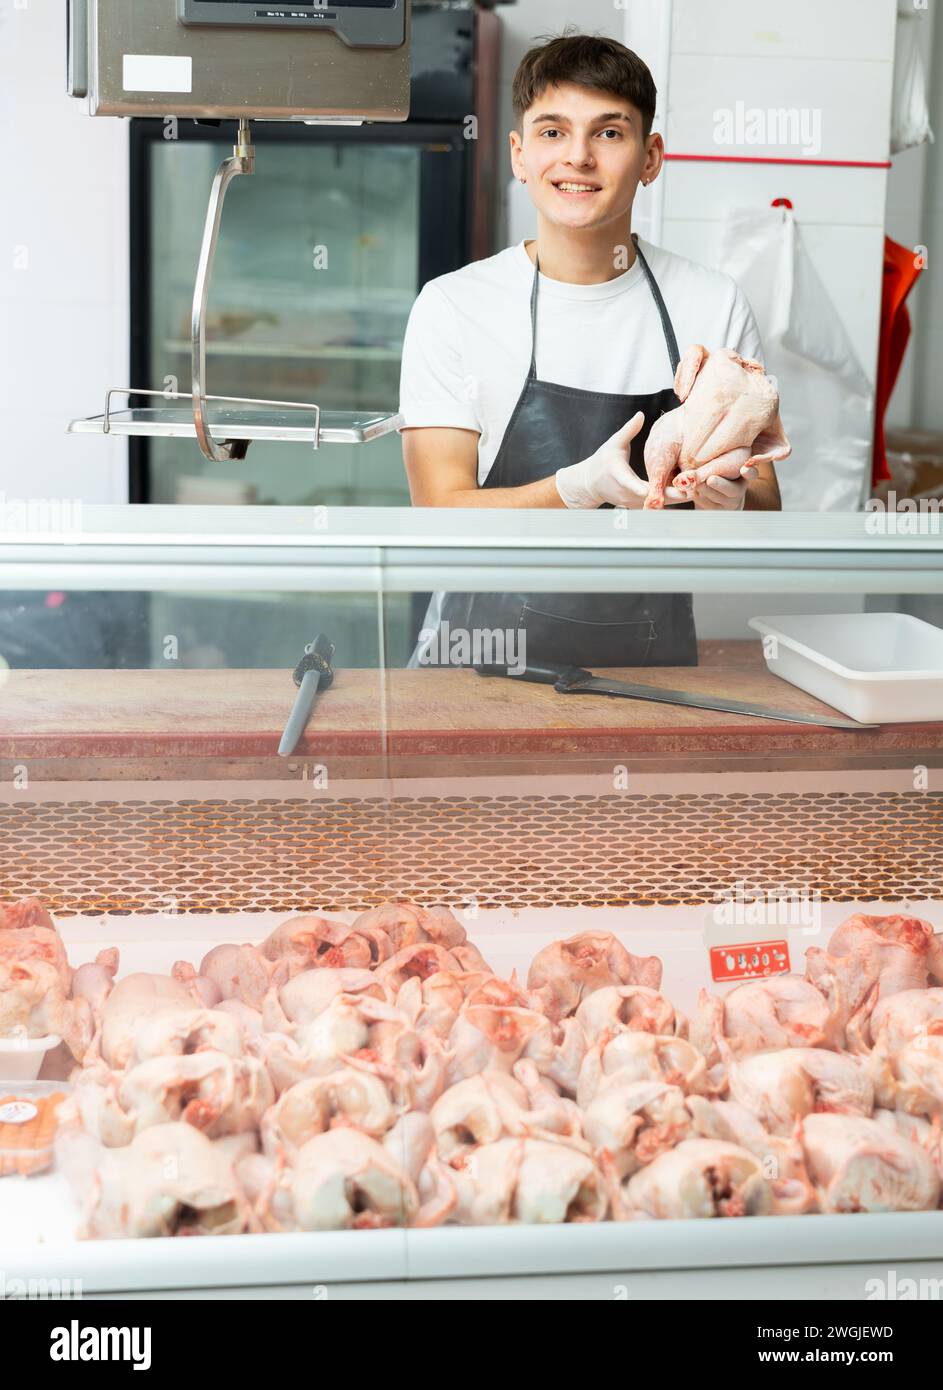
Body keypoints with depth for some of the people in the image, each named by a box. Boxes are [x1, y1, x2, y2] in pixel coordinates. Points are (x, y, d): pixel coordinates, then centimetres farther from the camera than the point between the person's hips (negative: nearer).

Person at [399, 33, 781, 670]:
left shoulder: (715, 306, 5)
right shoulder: (453, 306, 0)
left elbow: (765, 517, 8)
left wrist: (729, 502, -15)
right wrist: (584, 486, -21)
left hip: (652, 666, 4)